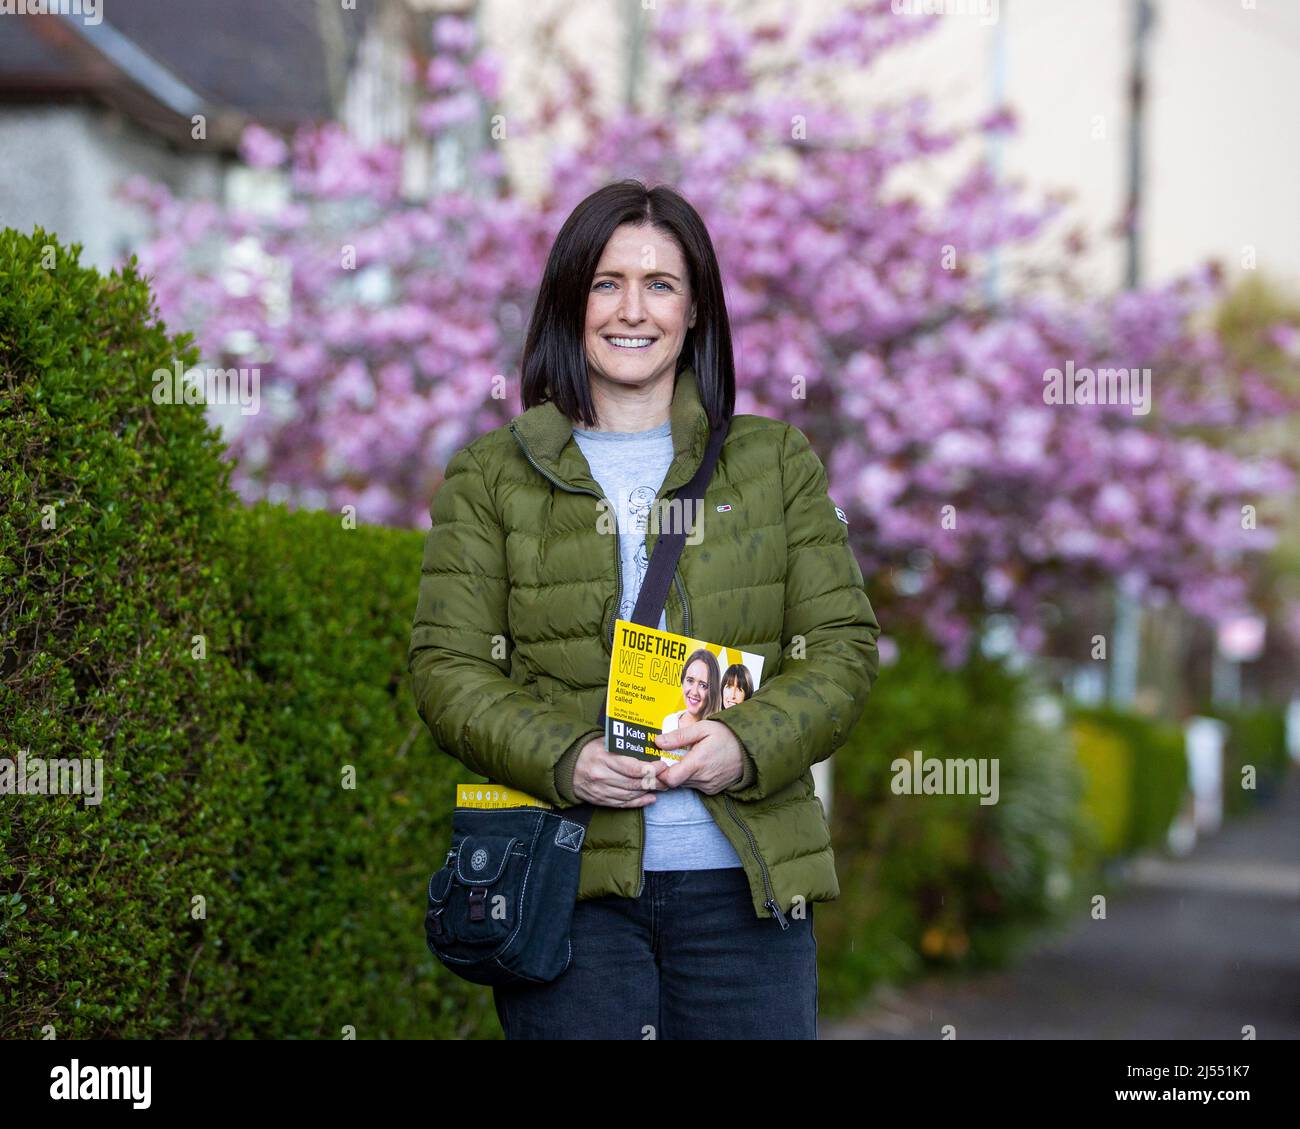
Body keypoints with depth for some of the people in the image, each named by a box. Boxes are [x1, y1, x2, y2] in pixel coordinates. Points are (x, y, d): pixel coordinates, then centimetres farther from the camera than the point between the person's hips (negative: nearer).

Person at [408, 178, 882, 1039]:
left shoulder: (777, 461, 12)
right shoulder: (491, 477, 9)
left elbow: (843, 646, 6)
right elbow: (448, 668, 3)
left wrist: (748, 744, -13)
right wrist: (563, 759, -15)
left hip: (745, 881, 1)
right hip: (568, 883, -1)